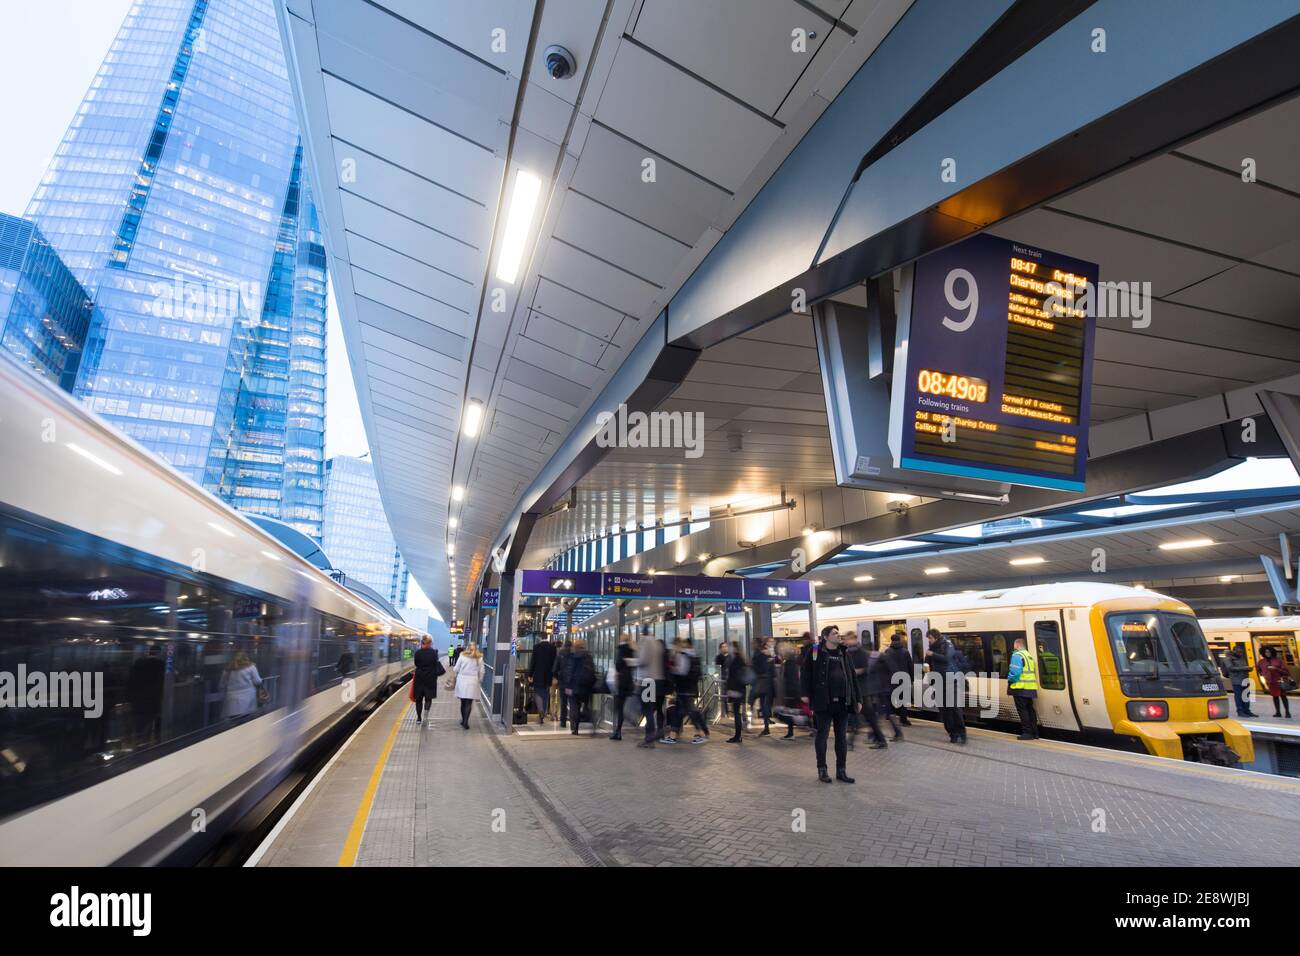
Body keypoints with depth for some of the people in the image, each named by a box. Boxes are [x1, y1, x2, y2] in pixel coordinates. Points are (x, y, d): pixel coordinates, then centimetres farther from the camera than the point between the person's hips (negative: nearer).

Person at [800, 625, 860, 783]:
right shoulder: (815, 651, -2)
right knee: (822, 735, 4)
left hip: (843, 702, 5)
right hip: (823, 702, -5)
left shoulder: (843, 654, 13)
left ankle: (841, 770, 20)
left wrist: (857, 699, 12)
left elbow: (852, 677, 16)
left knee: (842, 737, 10)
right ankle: (822, 770, 15)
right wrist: (806, 693, -12)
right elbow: (807, 672, -5)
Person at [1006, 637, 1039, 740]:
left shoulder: (1017, 655, -13)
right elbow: (1033, 672, 18)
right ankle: (1034, 732, 19)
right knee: (1030, 710, 15)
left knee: (1022, 710, -3)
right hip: (1031, 688, 9)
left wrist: (1009, 680, -6)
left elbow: (1015, 672, -22)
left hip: (1021, 688, -9)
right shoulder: (1029, 656, 17)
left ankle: (1027, 733, -2)